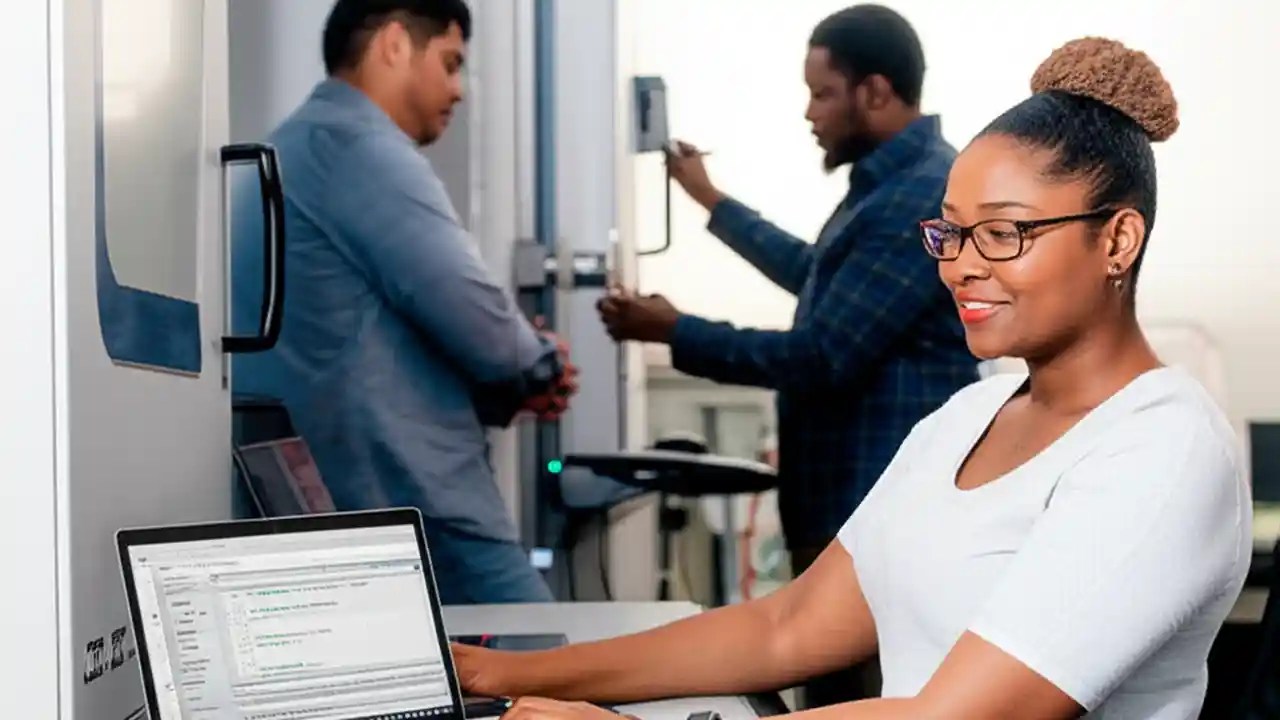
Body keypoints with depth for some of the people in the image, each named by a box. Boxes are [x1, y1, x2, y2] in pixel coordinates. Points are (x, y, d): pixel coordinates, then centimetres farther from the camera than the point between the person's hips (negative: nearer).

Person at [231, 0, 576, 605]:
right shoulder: (362, 147, -9)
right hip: (417, 507, -10)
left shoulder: (289, 152, 23)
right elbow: (474, 318, -15)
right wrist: (542, 362, 6)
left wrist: (506, 390, 14)